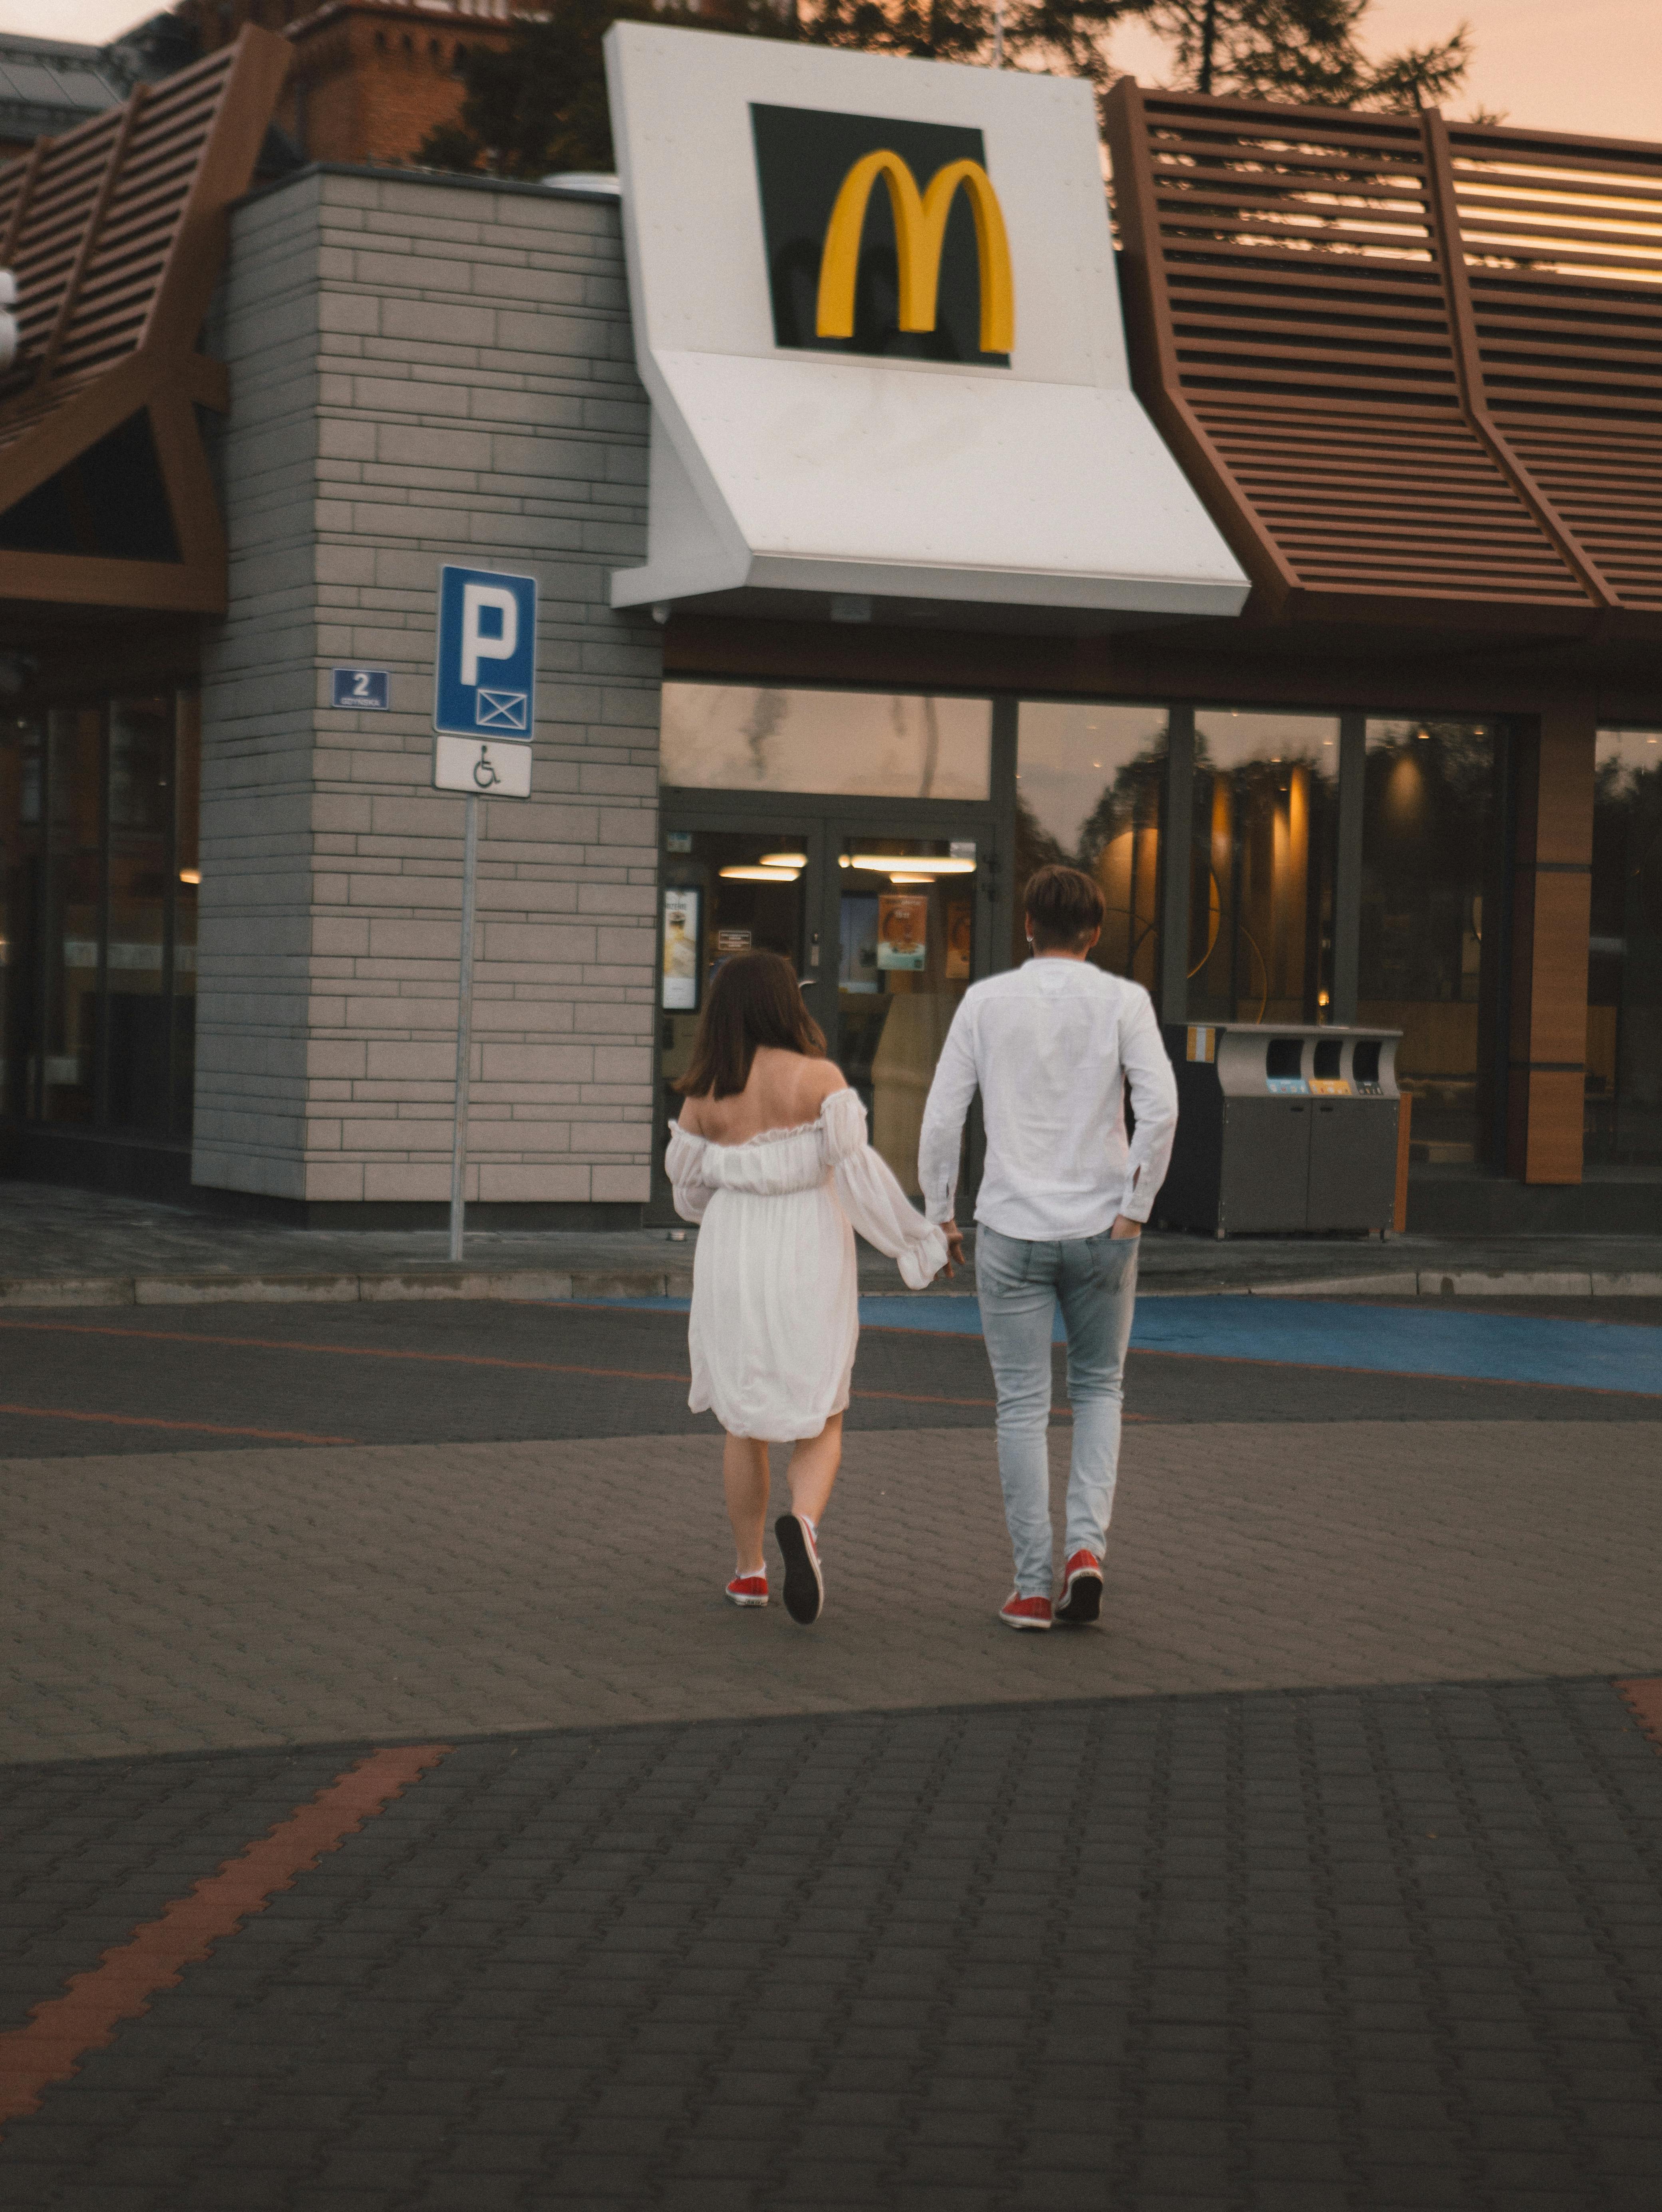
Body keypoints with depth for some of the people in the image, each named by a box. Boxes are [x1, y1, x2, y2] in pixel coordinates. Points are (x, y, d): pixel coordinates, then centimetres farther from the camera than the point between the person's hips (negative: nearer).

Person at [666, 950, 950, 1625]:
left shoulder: (702, 1096, -2)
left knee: (745, 1422, 17)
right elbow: (858, 1172, -14)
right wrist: (918, 1239, -4)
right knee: (819, 1424, 6)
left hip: (732, 1262, 2)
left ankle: (749, 1570, 19)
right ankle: (803, 1524, -23)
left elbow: (690, 1193, 7)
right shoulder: (818, 1080, -11)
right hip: (809, 1263, -2)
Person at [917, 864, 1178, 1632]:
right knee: (1099, 1388, 19)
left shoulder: (986, 1002, 0)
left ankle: (1033, 1587, 6)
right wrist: (1133, 1211, -5)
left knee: (1023, 1406, 6)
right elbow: (1160, 1109, -14)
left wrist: (939, 1216, 7)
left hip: (1012, 1230, 0)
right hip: (1099, 1231, 0)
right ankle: (1086, 1544, 0)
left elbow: (943, 1116, -3)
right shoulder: (1123, 1002, -3)